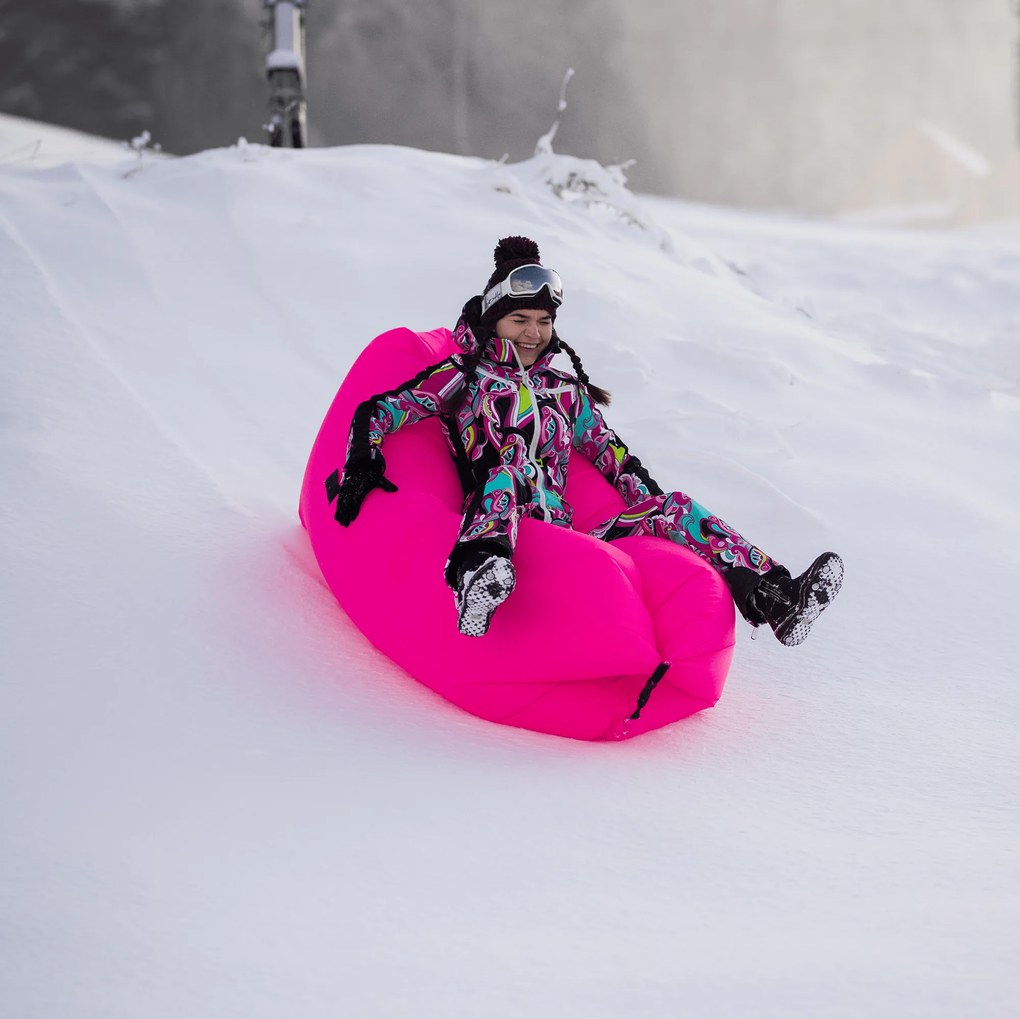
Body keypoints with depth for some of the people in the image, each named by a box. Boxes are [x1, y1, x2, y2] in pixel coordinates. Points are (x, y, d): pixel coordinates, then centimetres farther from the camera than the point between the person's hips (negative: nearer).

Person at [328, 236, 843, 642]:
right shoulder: (463, 378, 14)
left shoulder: (565, 390, 27)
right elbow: (377, 413, 8)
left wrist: (654, 512, 15)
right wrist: (360, 467, -10)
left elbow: (611, 454, 28)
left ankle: (773, 597, -28)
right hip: (499, 534, -5)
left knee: (672, 508, -11)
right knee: (511, 455, -35)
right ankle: (478, 578, -65)